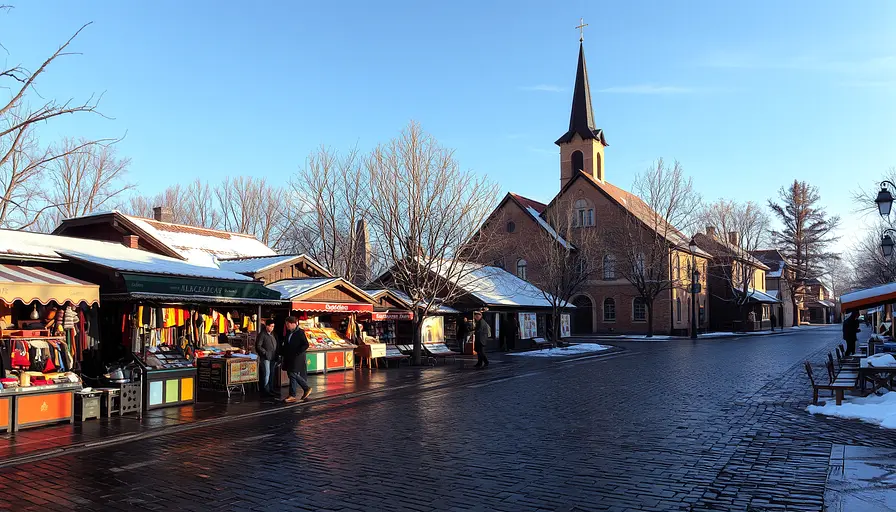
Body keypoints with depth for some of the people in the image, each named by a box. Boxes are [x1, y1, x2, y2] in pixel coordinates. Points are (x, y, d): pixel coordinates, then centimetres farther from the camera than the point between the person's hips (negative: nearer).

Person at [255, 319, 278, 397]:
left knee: (271, 374, 10)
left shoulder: (272, 334, 17)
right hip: (265, 358, -7)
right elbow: (258, 346, -11)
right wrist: (265, 353, -14)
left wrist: (276, 355, 11)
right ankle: (265, 390, -1)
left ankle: (271, 389, 18)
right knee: (266, 374, -7)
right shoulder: (262, 335, -6)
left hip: (273, 358, 7)